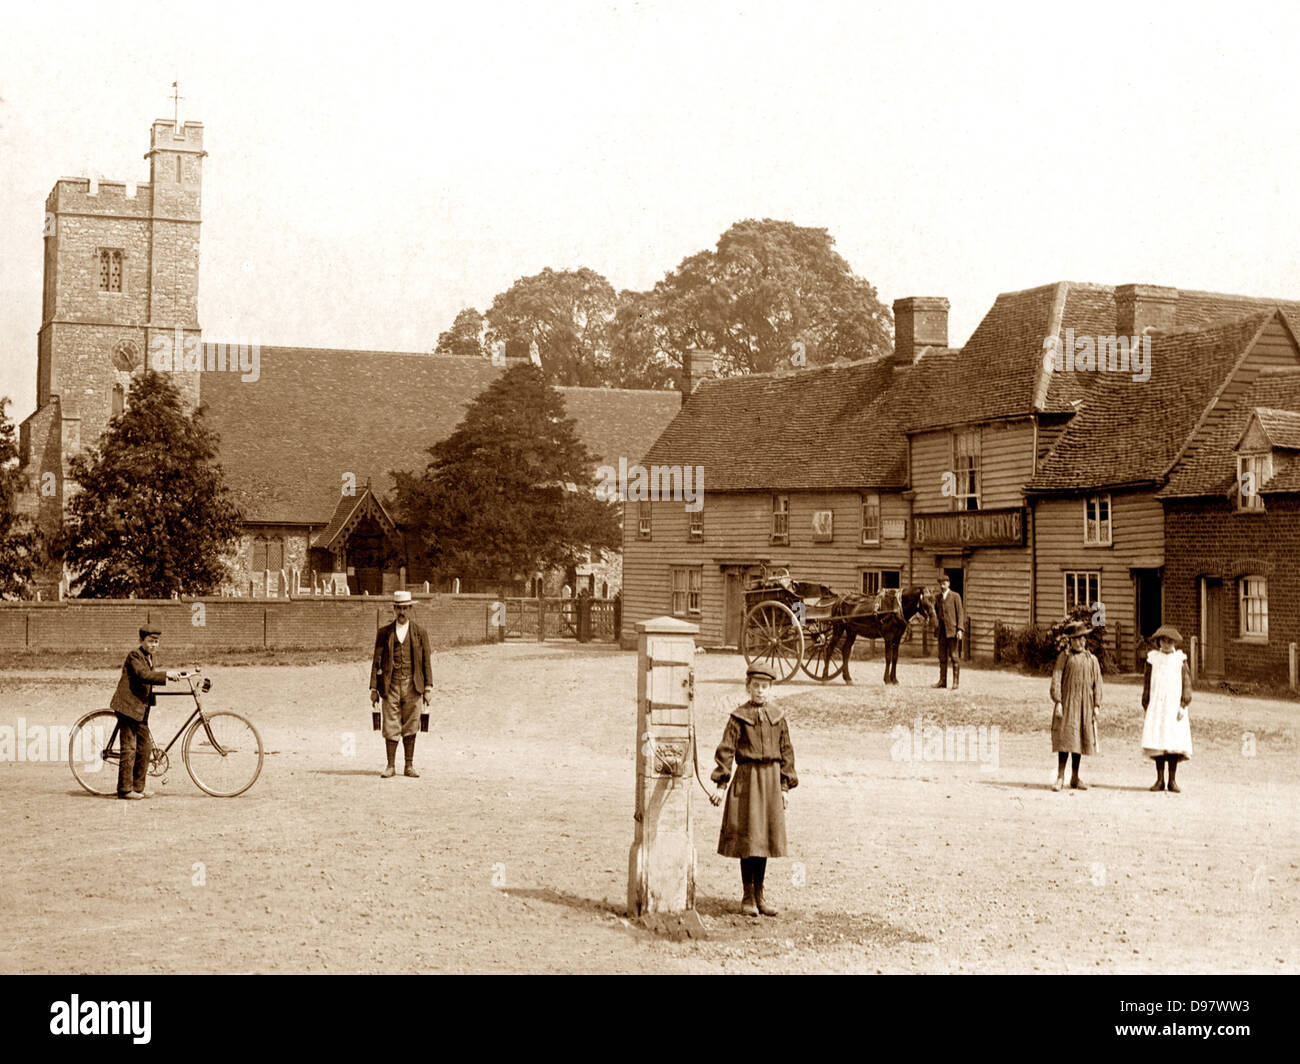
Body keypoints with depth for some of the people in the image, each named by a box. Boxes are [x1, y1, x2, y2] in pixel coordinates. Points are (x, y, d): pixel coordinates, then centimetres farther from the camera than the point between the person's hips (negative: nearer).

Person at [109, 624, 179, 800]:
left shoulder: (149, 657, 16)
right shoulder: (134, 656, -13)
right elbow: (143, 675, -27)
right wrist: (165, 675, -29)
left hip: (140, 708, 9)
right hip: (128, 706, -9)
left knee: (145, 746, 9)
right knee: (129, 748, -7)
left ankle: (138, 785, 18)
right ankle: (125, 789, -1)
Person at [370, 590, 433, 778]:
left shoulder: (420, 633, 7)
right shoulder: (383, 633, 7)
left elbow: (426, 662, 7)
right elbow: (377, 661, 6)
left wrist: (428, 688, 1)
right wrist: (374, 688, 1)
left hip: (412, 685, 0)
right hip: (391, 685, 0)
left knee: (410, 728, 2)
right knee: (391, 727, -1)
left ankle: (409, 767, 9)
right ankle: (391, 766, 6)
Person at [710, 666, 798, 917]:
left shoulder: (778, 716, 6)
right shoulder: (739, 717, -3)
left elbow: (786, 751, 10)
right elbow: (726, 750, -5)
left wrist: (785, 786, 6)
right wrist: (721, 784, -12)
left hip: (771, 778, 3)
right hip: (747, 778, -3)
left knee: (765, 837, 7)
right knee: (748, 837, -2)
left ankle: (759, 895, 17)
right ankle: (748, 897, 6)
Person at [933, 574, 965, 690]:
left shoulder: (955, 596, -1)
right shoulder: (937, 597, 13)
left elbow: (960, 613, -4)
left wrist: (960, 629, -11)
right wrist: (936, 626, 5)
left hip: (952, 630, -5)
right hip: (942, 631, 5)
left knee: (954, 656, -3)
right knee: (942, 657, 7)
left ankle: (956, 682, -1)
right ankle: (942, 681, 12)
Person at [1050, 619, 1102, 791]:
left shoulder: (1092, 659, 10)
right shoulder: (1064, 656, 1)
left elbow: (1097, 683, 11)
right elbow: (1056, 679, -4)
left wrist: (1096, 705, 3)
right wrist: (1057, 702, -11)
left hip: (1084, 705, 3)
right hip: (1067, 702, -3)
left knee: (1079, 740, 7)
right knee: (1064, 738, -9)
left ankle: (1075, 778, 14)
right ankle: (1060, 777, -4)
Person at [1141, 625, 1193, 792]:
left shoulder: (1180, 659, 5)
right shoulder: (1153, 659, 7)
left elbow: (1187, 683, 3)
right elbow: (1146, 683, 9)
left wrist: (1183, 706, -6)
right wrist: (1146, 707, 4)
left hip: (1175, 707, 0)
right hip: (1157, 706, 0)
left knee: (1175, 743, -3)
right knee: (1157, 742, -5)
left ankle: (1172, 781, 5)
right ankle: (1160, 780, 3)